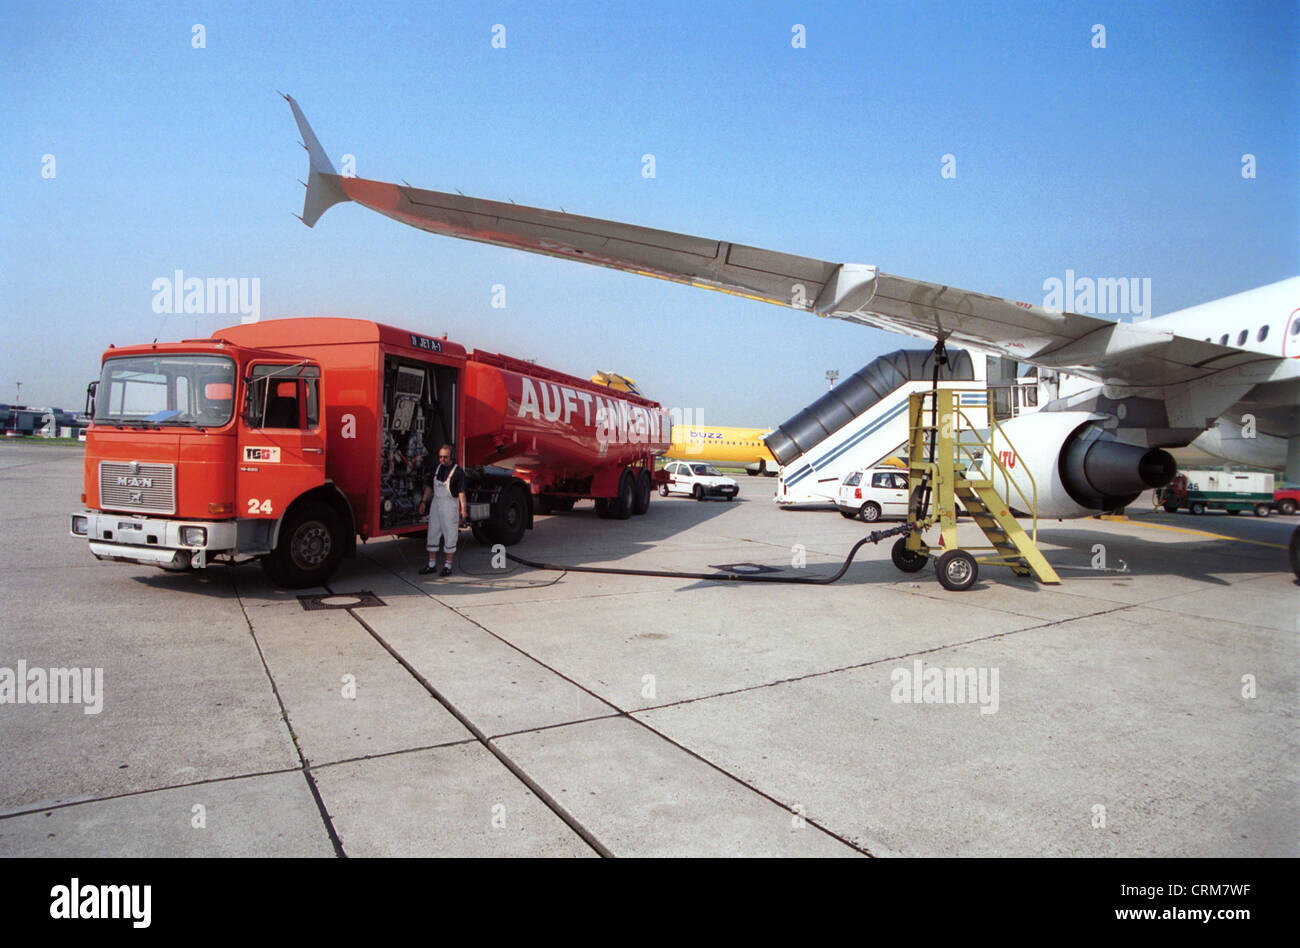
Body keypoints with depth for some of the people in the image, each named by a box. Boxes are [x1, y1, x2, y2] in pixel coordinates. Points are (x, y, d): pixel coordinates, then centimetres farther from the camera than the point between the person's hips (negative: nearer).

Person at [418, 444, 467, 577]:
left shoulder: (457, 471, -10)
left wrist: (463, 508, -23)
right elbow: (429, 486, 16)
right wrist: (423, 501, 9)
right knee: (433, 533, 8)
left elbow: (461, 491, -15)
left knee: (450, 535, 0)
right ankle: (432, 565, 18)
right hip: (436, 504, 6)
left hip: (450, 505, -6)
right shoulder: (437, 468, 9)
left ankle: (448, 566, 8)